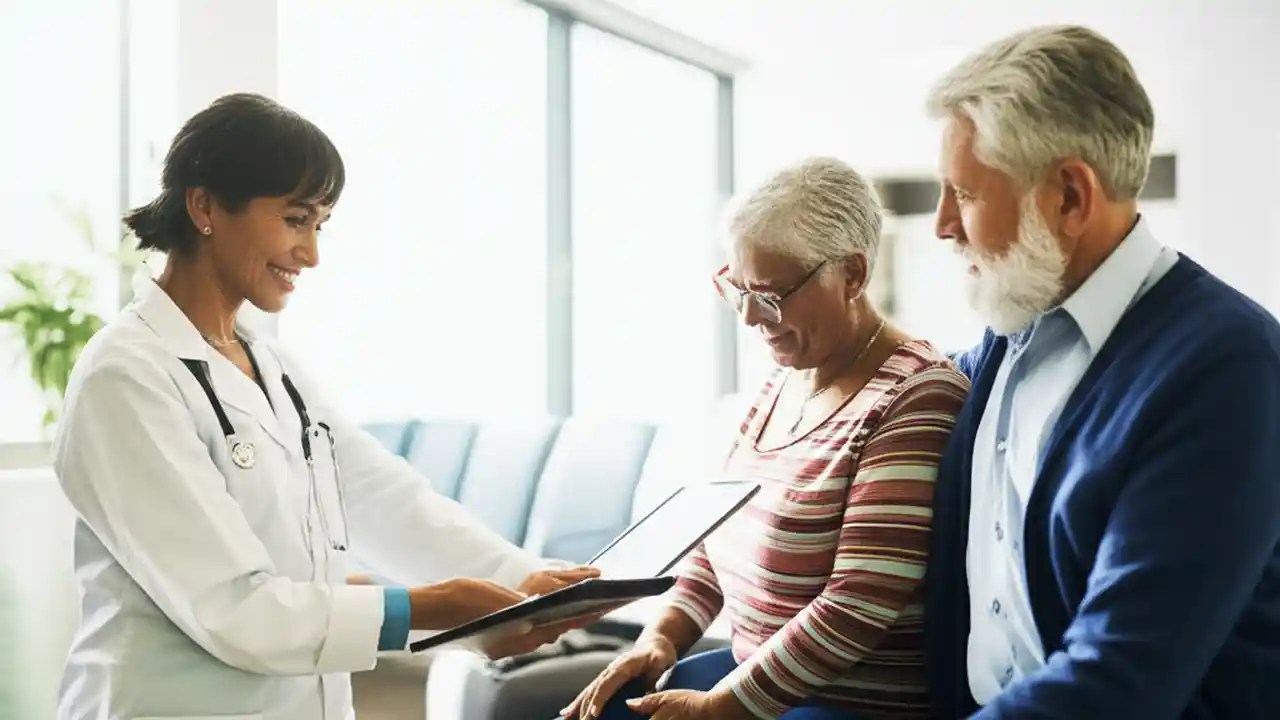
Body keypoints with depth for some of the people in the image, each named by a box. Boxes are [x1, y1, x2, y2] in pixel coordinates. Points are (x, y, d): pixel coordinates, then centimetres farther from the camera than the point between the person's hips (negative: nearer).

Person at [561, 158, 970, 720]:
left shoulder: (914, 401, -19)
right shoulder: (785, 380, 9)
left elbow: (859, 609, -23)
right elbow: (722, 526, 16)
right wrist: (663, 637, 2)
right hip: (753, 668, 8)